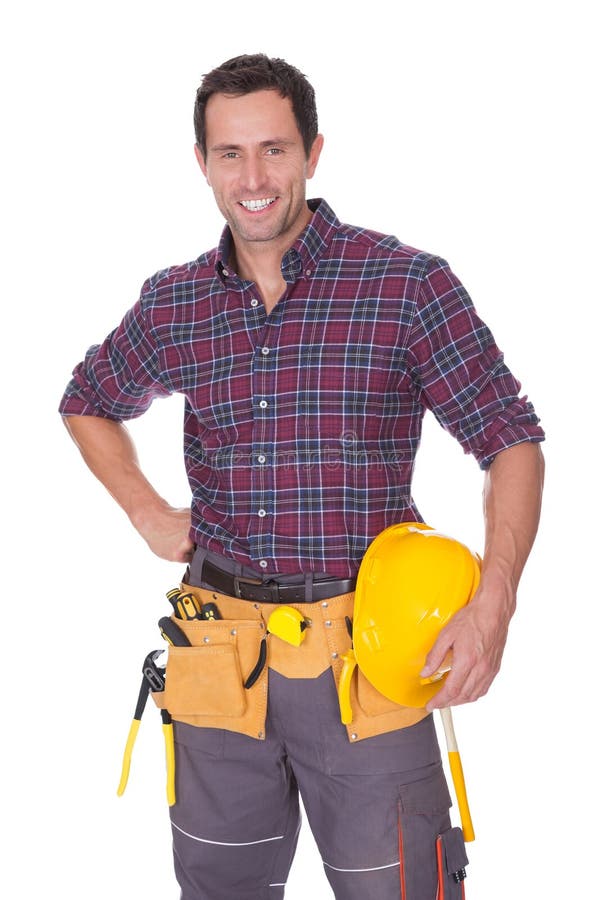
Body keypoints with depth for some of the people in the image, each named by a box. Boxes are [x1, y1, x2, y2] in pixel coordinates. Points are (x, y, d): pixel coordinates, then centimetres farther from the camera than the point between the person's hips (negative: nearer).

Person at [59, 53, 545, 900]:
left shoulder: (408, 283, -7)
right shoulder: (172, 303, 5)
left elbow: (512, 442, -5)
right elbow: (88, 403, 23)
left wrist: (492, 606, -17)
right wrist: (148, 513, 9)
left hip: (364, 653, -3)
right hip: (220, 645, 4)